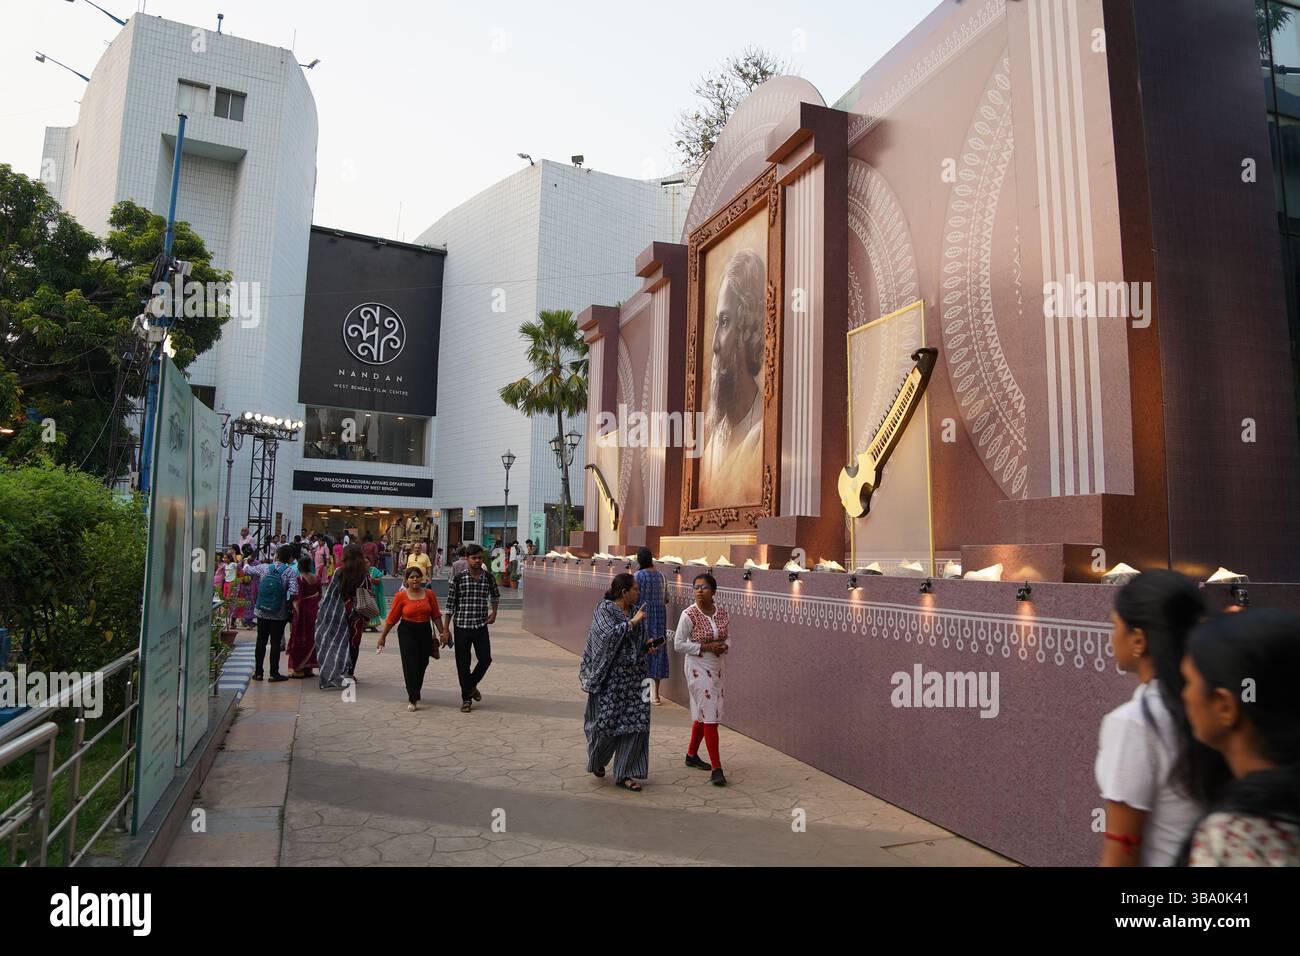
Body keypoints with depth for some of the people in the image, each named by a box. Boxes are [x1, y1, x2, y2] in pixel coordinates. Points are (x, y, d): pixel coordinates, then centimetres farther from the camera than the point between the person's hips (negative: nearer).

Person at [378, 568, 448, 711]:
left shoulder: (429, 594, 1)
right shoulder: (401, 596, -5)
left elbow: (436, 616, 6)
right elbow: (392, 618, -1)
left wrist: (442, 633, 5)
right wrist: (383, 636, 3)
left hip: (425, 632, 3)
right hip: (407, 632, -3)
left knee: (422, 664, 10)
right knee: (410, 665, -7)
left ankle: (414, 694, 33)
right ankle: (413, 699, -1)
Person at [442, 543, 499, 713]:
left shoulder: (488, 577, 1)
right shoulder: (458, 579, -8)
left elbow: (495, 595, 22)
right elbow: (450, 604, -4)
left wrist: (494, 612, 9)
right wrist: (445, 629, -5)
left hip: (481, 626, 2)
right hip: (462, 627, -2)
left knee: (486, 659, 0)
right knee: (463, 664, 4)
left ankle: (472, 685, 28)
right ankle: (466, 697, 19)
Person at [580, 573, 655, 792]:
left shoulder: (635, 611, 10)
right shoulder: (604, 609, -7)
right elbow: (609, 634, -23)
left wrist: (647, 645, -1)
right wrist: (632, 622, -17)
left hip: (634, 677, 6)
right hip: (610, 676, -5)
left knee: (635, 723, 0)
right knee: (606, 721, 2)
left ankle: (625, 774, 10)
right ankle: (597, 760, 33)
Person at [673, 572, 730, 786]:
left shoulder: (721, 613, 2)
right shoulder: (689, 615, -14)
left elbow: (728, 637, 13)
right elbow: (679, 644, -12)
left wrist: (724, 646, -10)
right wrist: (706, 647, -19)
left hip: (716, 668, 6)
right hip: (697, 668, -6)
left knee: (702, 715, 17)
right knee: (710, 716, -10)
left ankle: (692, 755, 34)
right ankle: (716, 768, -5)